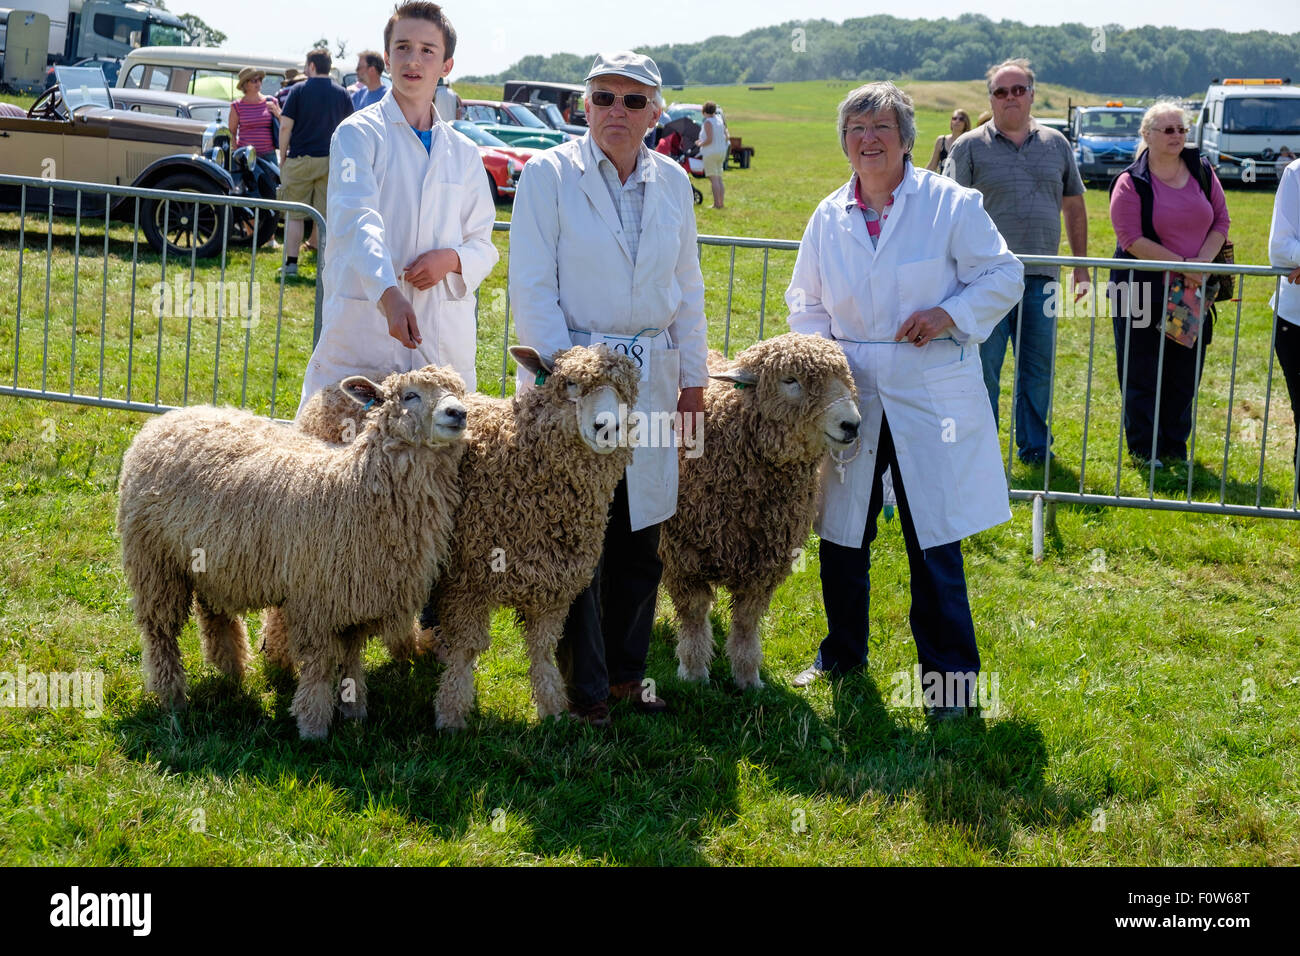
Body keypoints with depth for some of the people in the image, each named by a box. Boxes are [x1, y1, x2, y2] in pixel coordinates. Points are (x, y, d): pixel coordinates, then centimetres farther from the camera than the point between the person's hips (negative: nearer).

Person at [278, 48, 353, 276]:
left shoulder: (299, 91, -3)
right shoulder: (341, 94, 6)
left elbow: (285, 127, -6)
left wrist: (283, 157, 3)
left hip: (299, 160, -2)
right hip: (330, 161, 3)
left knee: (294, 214, 4)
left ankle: (291, 262, 2)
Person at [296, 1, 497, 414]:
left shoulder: (464, 154, 16)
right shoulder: (359, 133, 2)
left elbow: (483, 244, 19)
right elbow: (357, 221, -15)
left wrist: (451, 259, -6)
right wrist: (388, 294, -32)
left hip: (445, 343, 4)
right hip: (363, 330, -3)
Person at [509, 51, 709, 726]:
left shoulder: (671, 183, 9)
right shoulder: (549, 175, -5)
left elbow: (688, 288, 16)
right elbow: (531, 289, -7)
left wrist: (694, 377, 12)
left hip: (651, 377, 4)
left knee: (641, 537, 6)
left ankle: (625, 672, 22)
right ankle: (582, 688, 9)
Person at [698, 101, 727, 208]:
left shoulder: (708, 122, -15)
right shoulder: (719, 120, 8)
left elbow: (709, 139, -22)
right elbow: (726, 136, 13)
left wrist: (701, 144, -5)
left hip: (710, 153, -8)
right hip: (721, 152, 8)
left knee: (714, 179, -8)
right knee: (719, 179, 13)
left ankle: (717, 203, -11)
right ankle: (720, 202, 16)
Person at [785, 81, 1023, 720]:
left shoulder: (951, 204, -2)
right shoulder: (828, 217, 9)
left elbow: (1003, 276, 0)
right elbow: (806, 303, 18)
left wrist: (951, 314, -15)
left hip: (930, 392, -4)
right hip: (849, 394, 4)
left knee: (933, 537, -3)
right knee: (840, 530, 11)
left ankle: (951, 677, 8)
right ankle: (842, 652, 31)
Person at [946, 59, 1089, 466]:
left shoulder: (1056, 145, 12)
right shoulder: (970, 147, 2)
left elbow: (1074, 207, 18)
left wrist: (1081, 268, 15)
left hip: (1040, 278, 3)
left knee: (1039, 370, 9)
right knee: (983, 369, 0)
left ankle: (1035, 448, 21)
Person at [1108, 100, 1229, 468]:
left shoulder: (1203, 172, 6)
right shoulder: (1132, 183, -8)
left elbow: (1221, 221, 7)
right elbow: (1132, 239, -14)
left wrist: (1202, 262, -10)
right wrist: (1182, 265, -18)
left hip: (1194, 291, 4)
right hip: (1143, 290, -4)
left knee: (1184, 376, 9)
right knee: (1142, 376, 1)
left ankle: (1175, 448, 20)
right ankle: (1144, 450, 11)